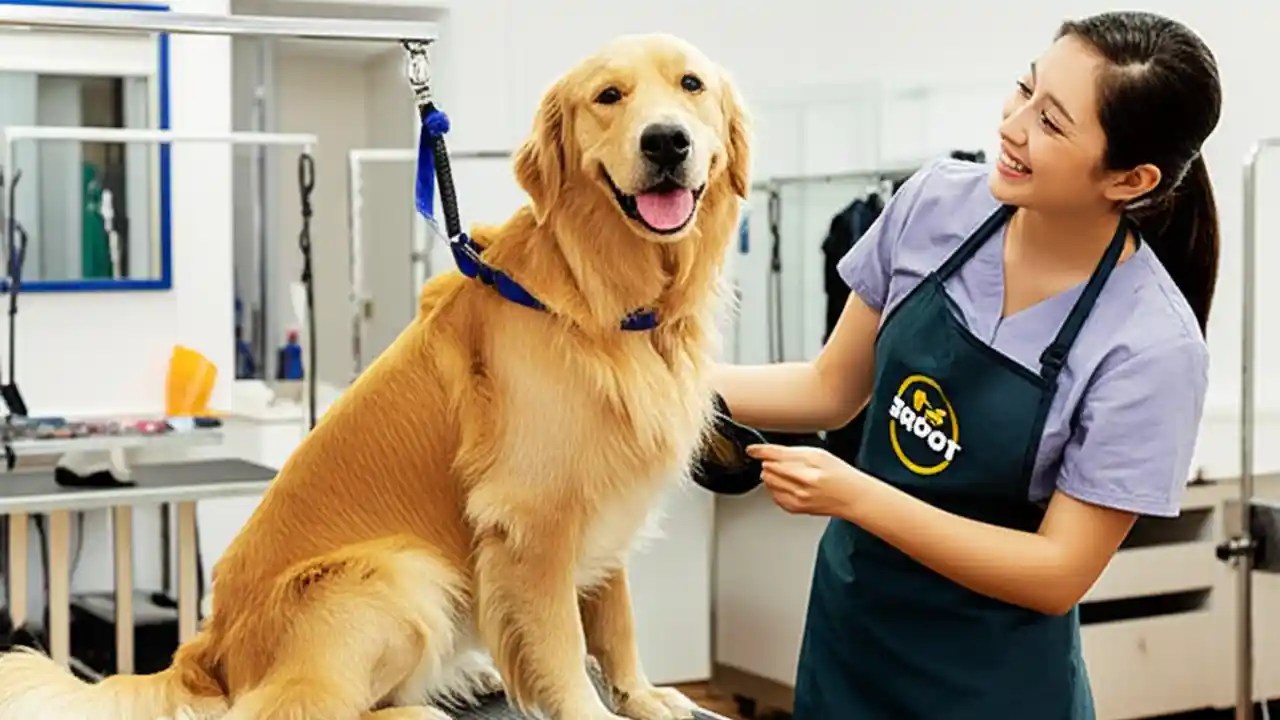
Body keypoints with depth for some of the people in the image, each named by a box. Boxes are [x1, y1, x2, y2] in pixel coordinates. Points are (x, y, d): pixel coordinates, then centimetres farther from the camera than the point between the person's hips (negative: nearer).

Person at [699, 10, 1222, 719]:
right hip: (847, 620, 5)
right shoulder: (936, 202, -10)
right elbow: (832, 389, 1)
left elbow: (1059, 574, -19)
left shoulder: (1153, 347, -23)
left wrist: (853, 495, -25)